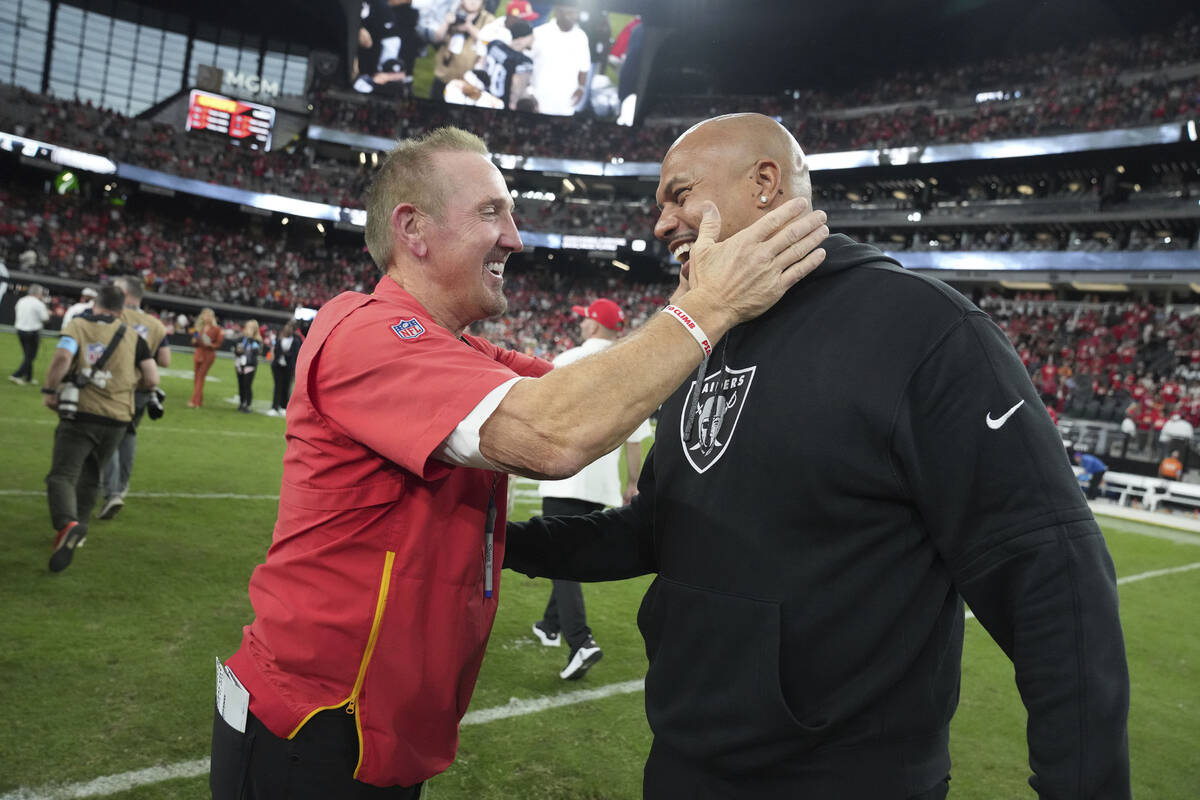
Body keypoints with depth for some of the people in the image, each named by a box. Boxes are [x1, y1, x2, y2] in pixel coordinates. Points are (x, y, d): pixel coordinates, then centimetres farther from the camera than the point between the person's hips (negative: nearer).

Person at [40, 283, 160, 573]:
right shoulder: (132, 335, 6)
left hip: (79, 414, -3)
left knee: (62, 475, -3)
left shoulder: (77, 326, 0)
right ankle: (78, 530, 27)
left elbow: (62, 357, -21)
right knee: (89, 475, 22)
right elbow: (153, 379, -1)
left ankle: (67, 523, -29)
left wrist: (49, 390, -7)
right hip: (117, 419, 3)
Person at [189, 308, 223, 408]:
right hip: (198, 353, 5)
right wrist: (194, 341, -7)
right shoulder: (199, 327, 7)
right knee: (196, 377, 7)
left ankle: (195, 401, -10)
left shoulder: (216, 329, -5)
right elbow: (194, 343, 15)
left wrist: (210, 344, -21)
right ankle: (199, 400, 17)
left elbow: (218, 345, -4)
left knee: (200, 377, -9)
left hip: (208, 355, -5)